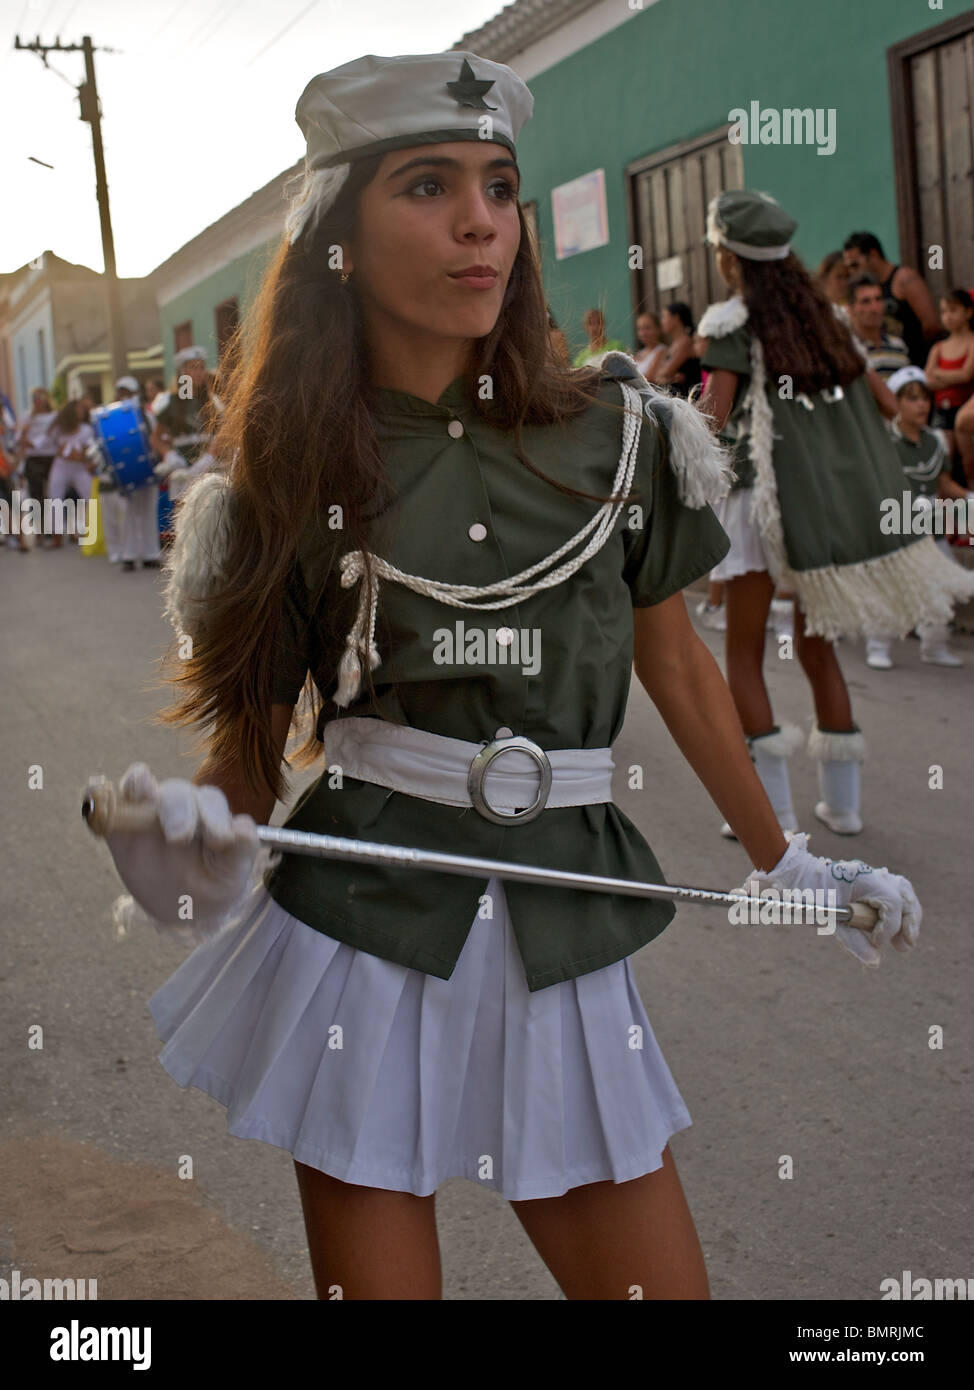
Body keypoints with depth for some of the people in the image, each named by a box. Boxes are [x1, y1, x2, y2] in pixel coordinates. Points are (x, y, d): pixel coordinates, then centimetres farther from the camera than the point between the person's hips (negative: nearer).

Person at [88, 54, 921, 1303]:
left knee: (660, 1281, 6)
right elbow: (252, 724, 5)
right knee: (376, 1280, 7)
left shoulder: (617, 433, 1)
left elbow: (674, 662, 13)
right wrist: (204, 845, -17)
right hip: (359, 944, -2)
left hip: (562, 950, 2)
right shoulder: (290, 475, -2)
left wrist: (786, 865, 20)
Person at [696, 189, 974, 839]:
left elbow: (714, 422, -12)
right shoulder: (821, 311, 11)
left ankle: (775, 812, -1)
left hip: (768, 495, -6)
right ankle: (843, 800, 19)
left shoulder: (733, 321, -7)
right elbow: (875, 400, 14)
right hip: (841, 496, 6)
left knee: (745, 653, 4)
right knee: (817, 644, 17)